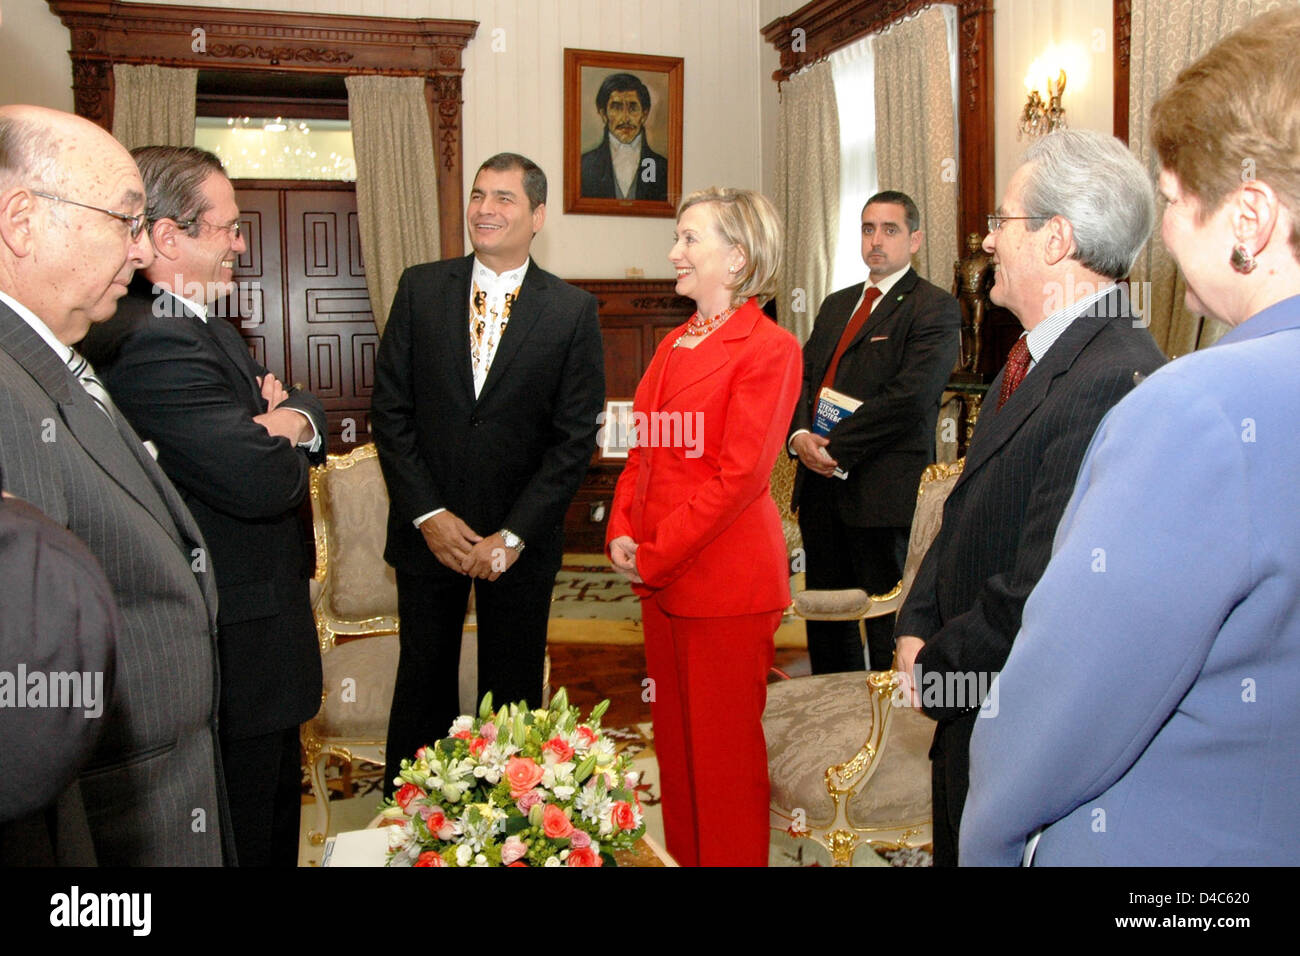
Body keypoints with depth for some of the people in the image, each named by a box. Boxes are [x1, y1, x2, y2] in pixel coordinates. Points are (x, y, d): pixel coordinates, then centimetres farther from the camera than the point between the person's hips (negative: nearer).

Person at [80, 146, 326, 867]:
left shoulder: (196, 322, 10)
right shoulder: (148, 343, -25)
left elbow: (311, 408, 13)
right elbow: (264, 482, -32)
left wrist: (292, 416, -11)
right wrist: (285, 441, -8)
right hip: (236, 653, -10)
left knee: (275, 808, 25)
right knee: (248, 837, 7)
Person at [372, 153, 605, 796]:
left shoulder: (573, 312, -3)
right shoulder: (420, 288, 2)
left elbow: (575, 436, -6)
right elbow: (389, 408, 0)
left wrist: (513, 535, -12)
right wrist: (428, 515, -9)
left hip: (520, 541, -1)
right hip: (428, 529, 1)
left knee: (513, 694, 10)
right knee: (423, 687, 13)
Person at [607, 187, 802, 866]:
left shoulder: (769, 348, -12)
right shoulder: (675, 344, 13)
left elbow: (738, 475, -17)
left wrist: (655, 555, -14)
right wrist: (621, 532, 1)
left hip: (726, 580, -8)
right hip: (659, 578, 8)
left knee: (723, 748, 5)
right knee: (674, 737, 18)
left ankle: (729, 859, 23)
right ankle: (681, 856, 34)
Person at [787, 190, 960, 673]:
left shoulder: (935, 308, -5)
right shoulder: (836, 304, 19)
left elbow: (909, 397, -17)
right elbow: (803, 375, 13)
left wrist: (836, 448, -16)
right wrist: (800, 435, -7)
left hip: (883, 490, -7)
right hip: (821, 483, 7)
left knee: (888, 623, 1)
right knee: (825, 612, 15)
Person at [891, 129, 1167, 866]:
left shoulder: (1116, 383, -27)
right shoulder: (1037, 356, 5)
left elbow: (1042, 597, -29)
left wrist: (937, 670, -14)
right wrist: (920, 629, -1)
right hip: (971, 707, 9)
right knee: (960, 846, 23)